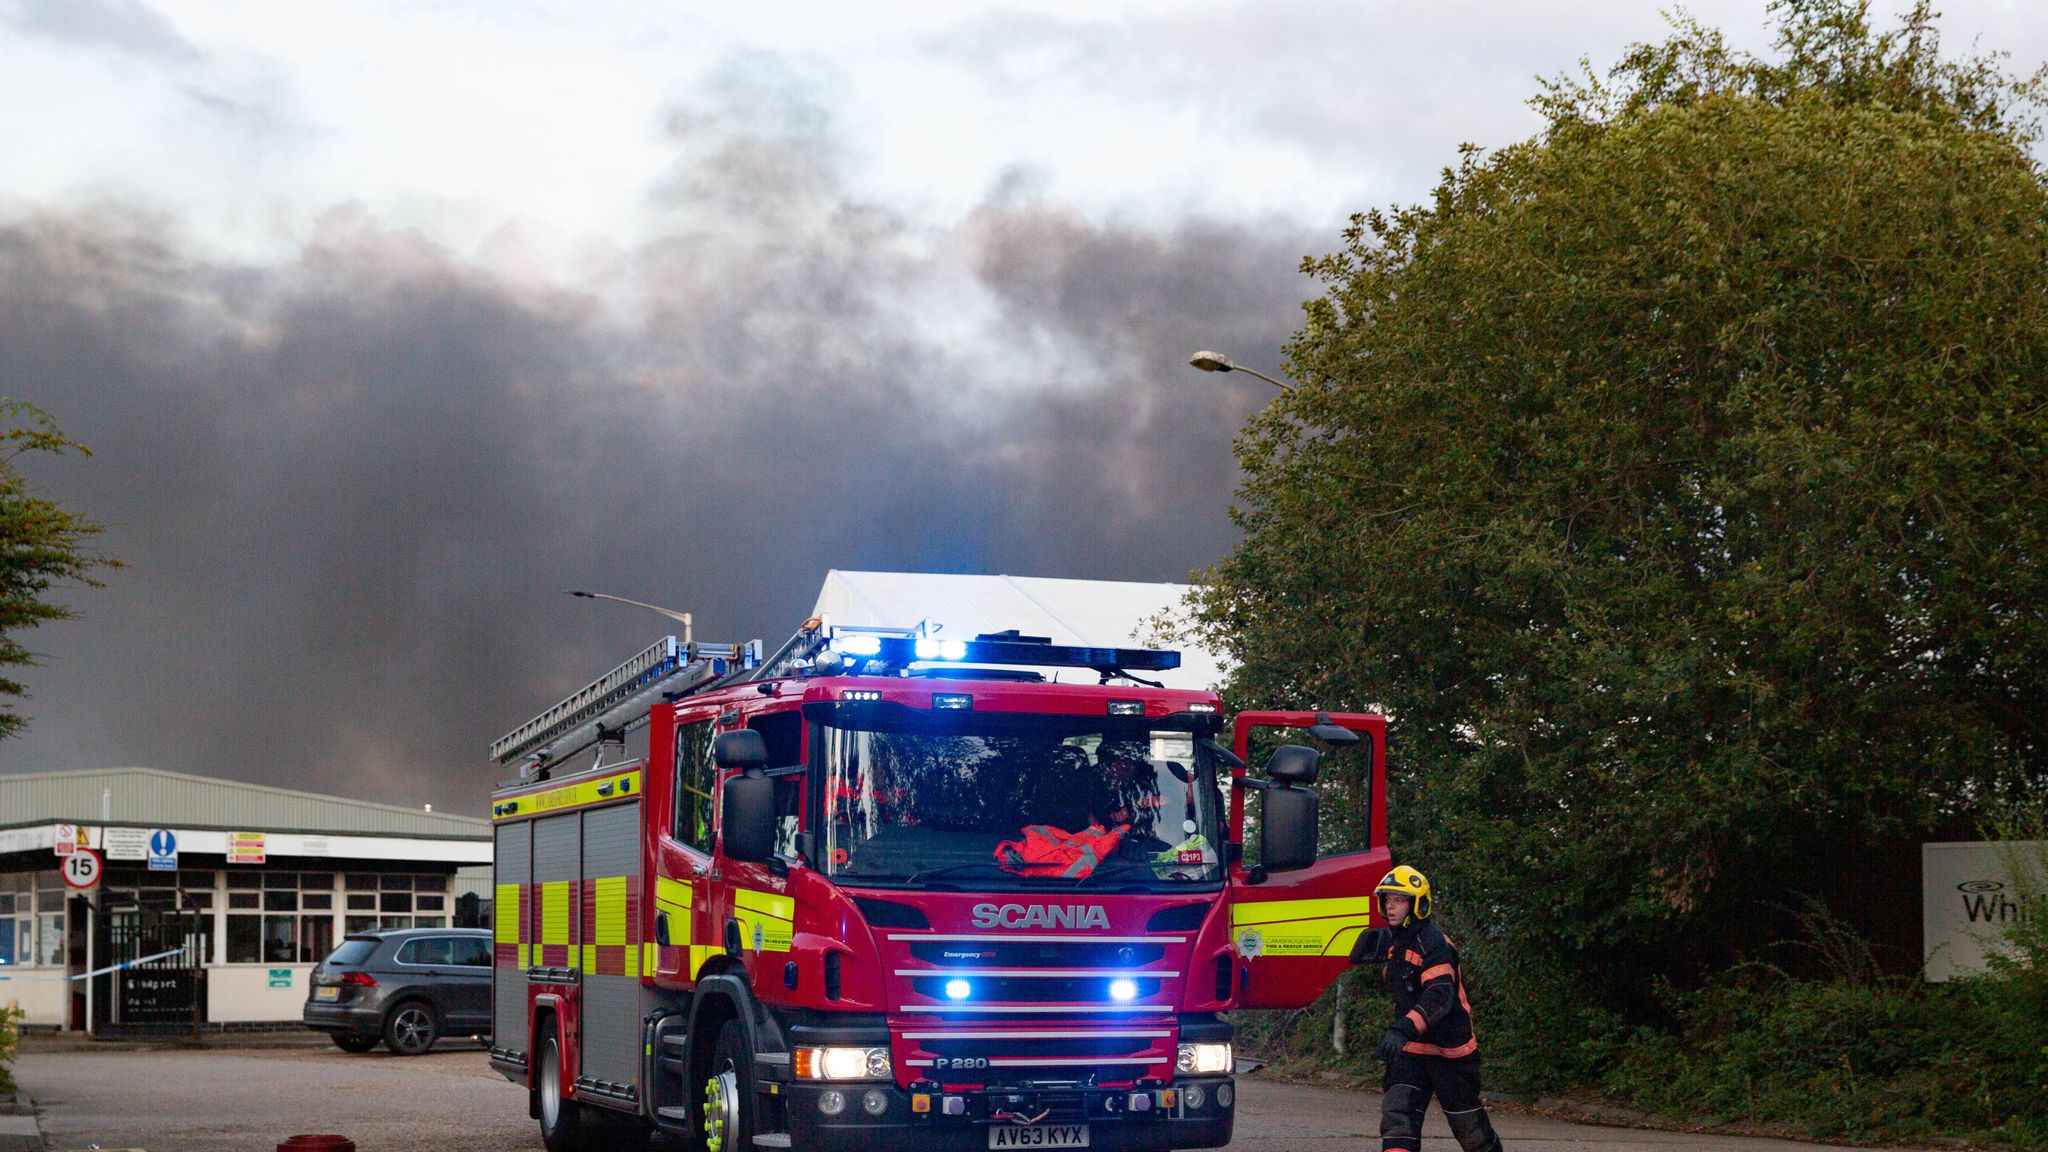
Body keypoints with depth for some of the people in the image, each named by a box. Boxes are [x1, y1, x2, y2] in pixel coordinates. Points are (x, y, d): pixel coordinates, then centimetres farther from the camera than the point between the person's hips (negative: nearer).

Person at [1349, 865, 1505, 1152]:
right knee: (1397, 1114, -12)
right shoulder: (1391, 940, 8)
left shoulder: (1433, 943, -19)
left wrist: (1403, 1031, -42)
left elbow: (1439, 996, -31)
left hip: (1449, 1050, -7)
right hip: (1411, 1050, 7)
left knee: (1468, 1123, 7)